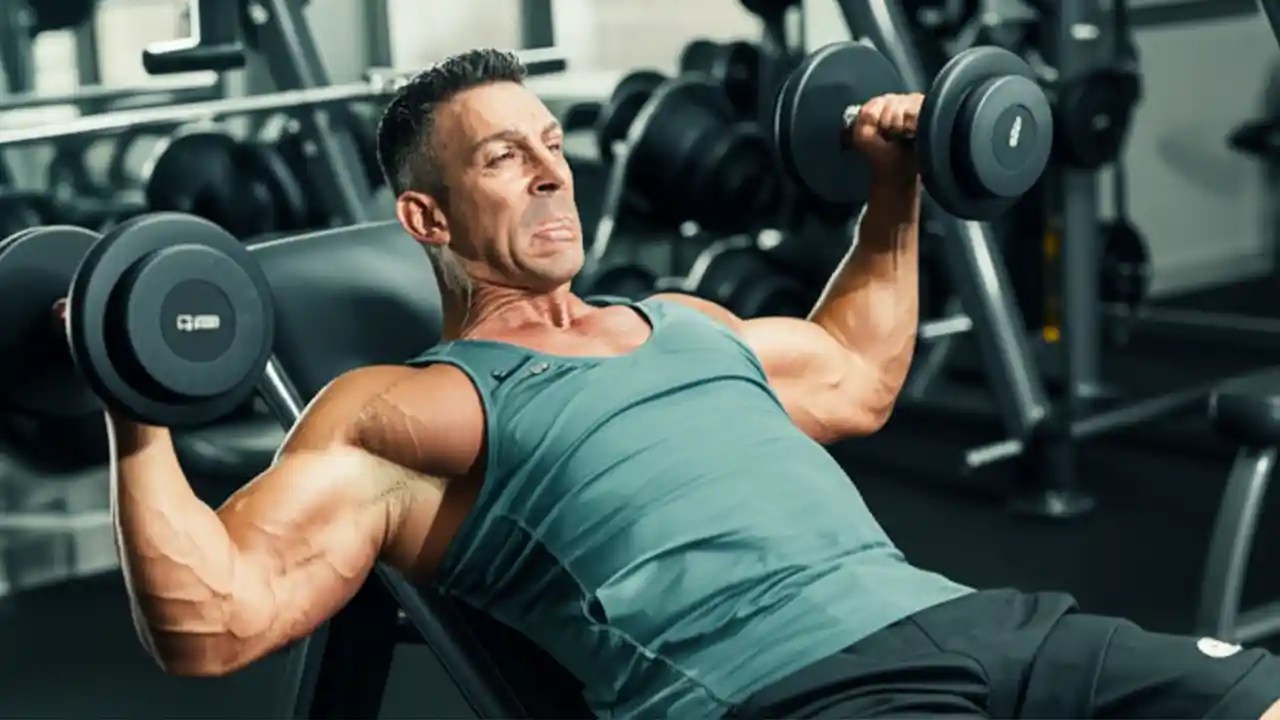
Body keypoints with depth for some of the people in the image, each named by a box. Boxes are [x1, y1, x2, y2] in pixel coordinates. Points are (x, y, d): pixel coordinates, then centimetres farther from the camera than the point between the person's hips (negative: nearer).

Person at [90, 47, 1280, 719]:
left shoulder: (679, 323, 29)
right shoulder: (401, 412, 7)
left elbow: (857, 379, 46)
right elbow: (212, 621, -3)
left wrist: (894, 194, 43)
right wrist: (139, 417, -15)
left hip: (957, 615, 8)